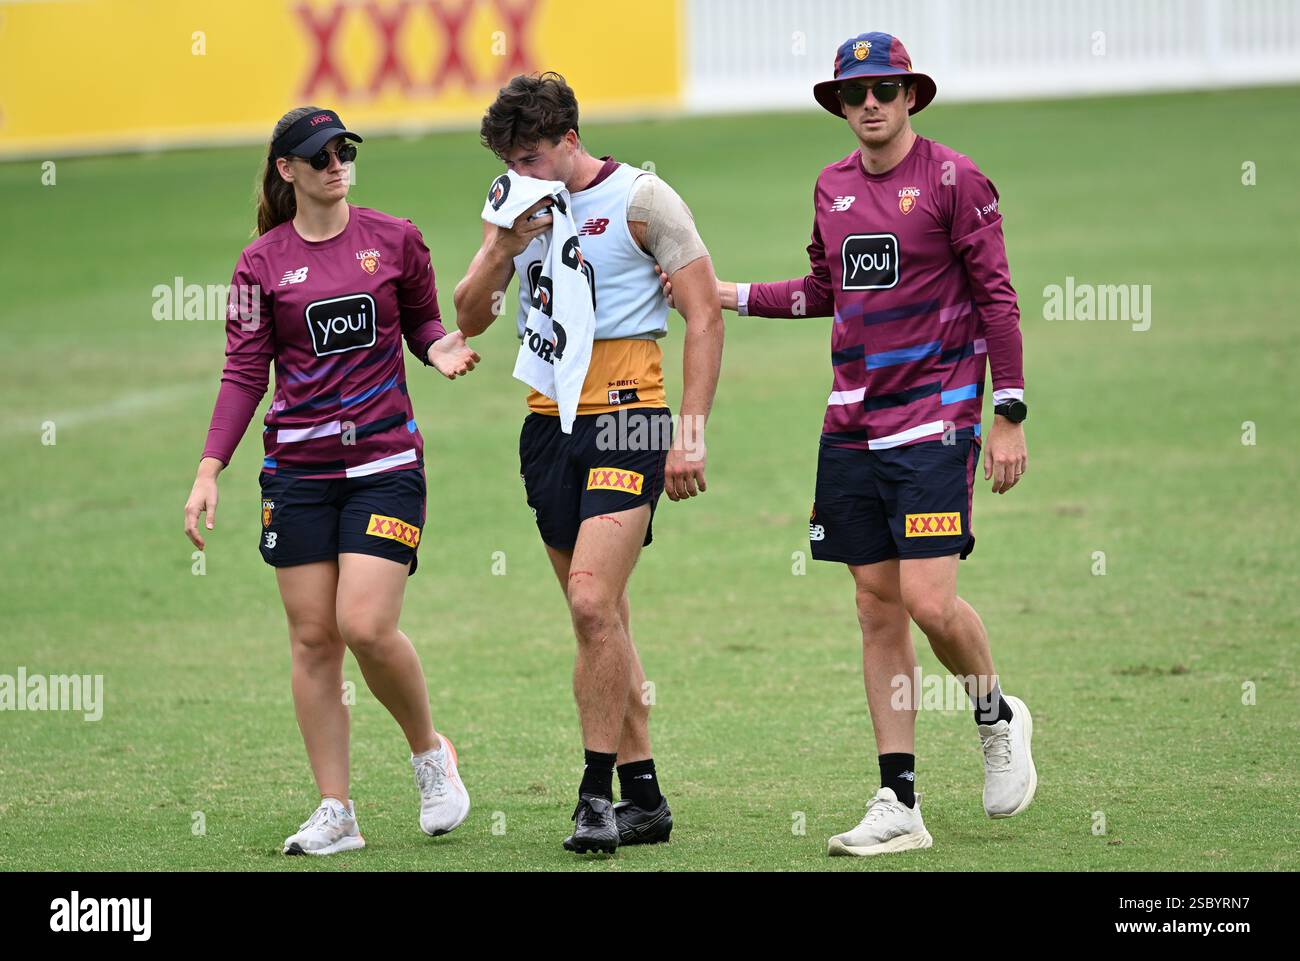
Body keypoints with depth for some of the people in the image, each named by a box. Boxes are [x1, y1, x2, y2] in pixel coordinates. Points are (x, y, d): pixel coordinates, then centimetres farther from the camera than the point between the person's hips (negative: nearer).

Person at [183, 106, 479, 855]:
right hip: (298, 469, 2)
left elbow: (423, 320, 15)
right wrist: (209, 471, -4)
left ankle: (431, 753, 12)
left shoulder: (395, 239, 2)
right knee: (313, 637, 0)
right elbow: (245, 373, 4)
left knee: (367, 626, -14)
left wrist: (440, 349, -10)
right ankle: (336, 813, 6)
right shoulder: (263, 263, 3)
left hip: (385, 461, -2)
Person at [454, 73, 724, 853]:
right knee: (601, 615, 8)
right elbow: (470, 319, 9)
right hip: (549, 422, 6)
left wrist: (692, 434, -12)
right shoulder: (519, 210, 10)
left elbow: (705, 316, -7)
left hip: (627, 416, -6)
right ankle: (644, 796, 15)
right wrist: (504, 250, -10)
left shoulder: (639, 198, -7)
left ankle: (598, 794, -10)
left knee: (593, 604, -17)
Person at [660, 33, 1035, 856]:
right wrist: (724, 293, 19)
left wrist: (1011, 418, -10)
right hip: (853, 425, 6)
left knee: (929, 599, -14)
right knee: (878, 610, 4)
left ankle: (998, 718, 17)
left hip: (936, 418, -6)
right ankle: (899, 805, 7)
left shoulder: (954, 180, -6)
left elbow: (996, 297, -7)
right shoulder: (833, 188, 12)